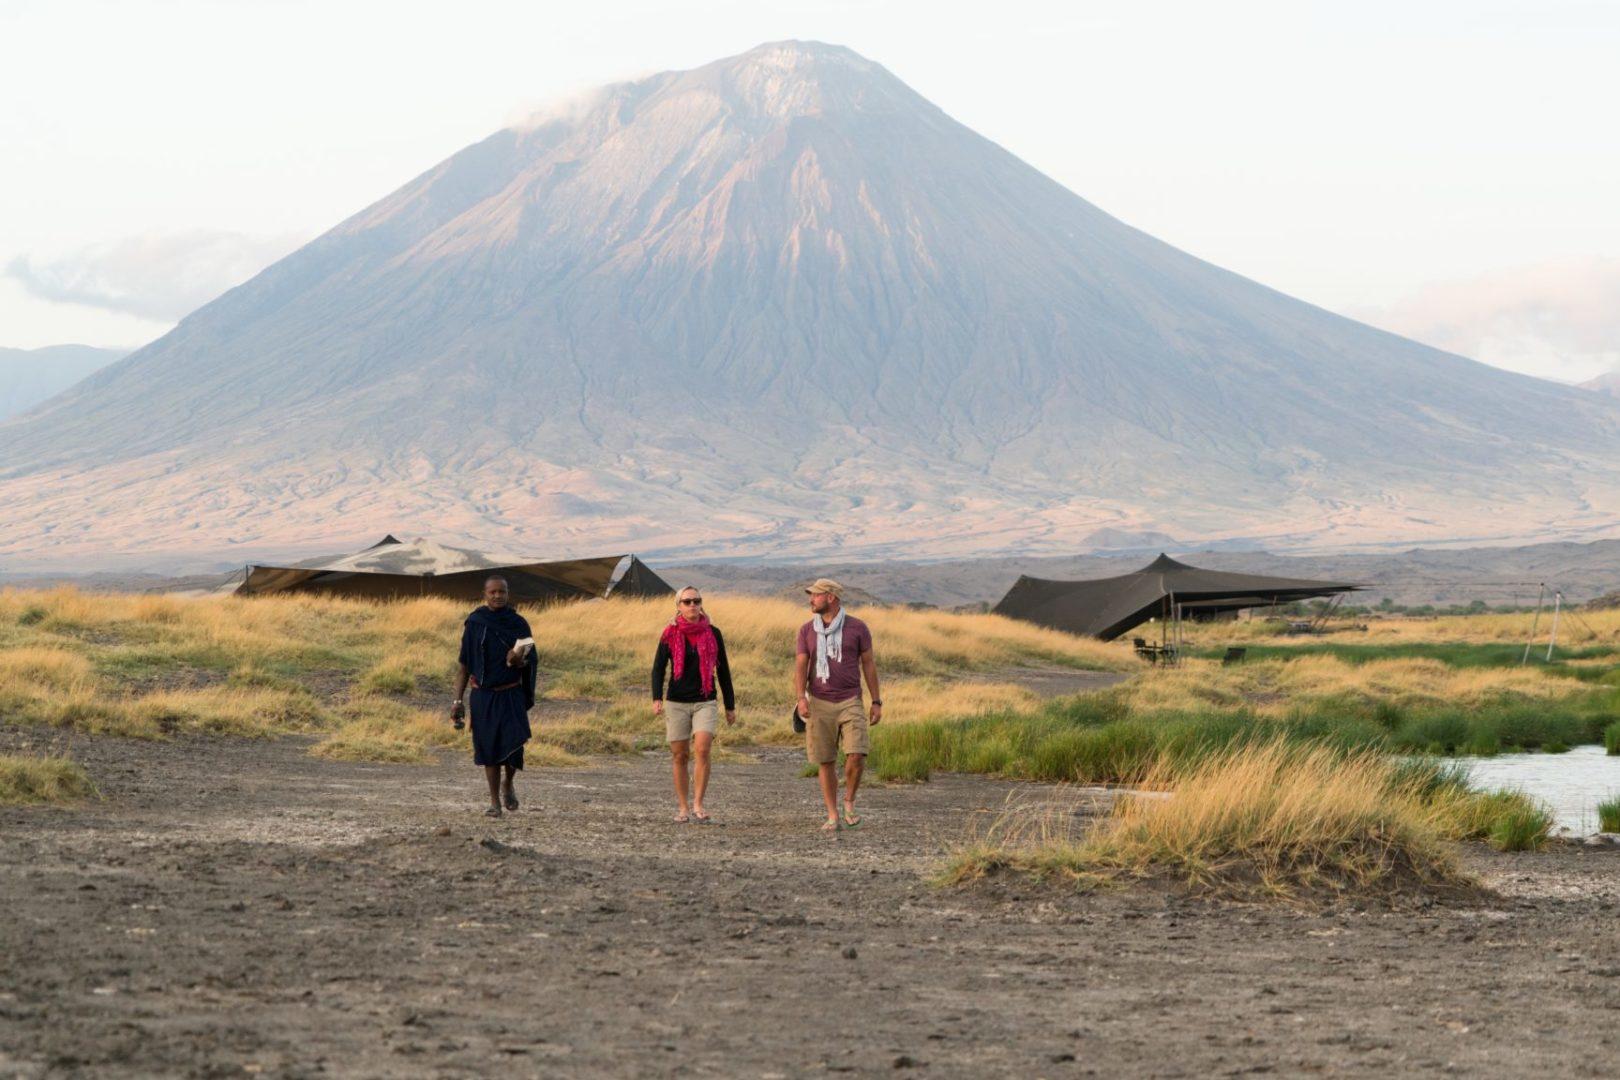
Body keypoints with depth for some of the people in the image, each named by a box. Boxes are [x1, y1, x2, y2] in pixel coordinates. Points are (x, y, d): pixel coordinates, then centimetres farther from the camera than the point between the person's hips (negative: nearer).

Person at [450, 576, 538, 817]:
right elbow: (464, 665, 2)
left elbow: (532, 661, 4)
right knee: (489, 747, 1)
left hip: (511, 695, 0)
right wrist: (458, 701, -2)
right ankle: (495, 801, 12)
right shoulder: (474, 623, -2)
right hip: (483, 695, 0)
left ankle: (508, 785, 21)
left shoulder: (519, 624, -1)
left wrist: (519, 661, -20)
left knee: (512, 744, -10)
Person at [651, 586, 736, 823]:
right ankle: (682, 808, 12)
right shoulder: (670, 635, 0)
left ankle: (698, 805, -15)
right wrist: (657, 699, -19)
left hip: (705, 702, 0)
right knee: (679, 756, 4)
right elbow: (658, 668, -3)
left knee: (702, 750, -17)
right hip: (677, 703, 0)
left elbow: (723, 671, 11)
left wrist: (730, 706, 12)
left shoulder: (713, 634, 4)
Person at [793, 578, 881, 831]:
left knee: (856, 755, -17)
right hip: (819, 704, 2)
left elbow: (869, 664, 4)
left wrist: (876, 702, 1)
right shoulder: (807, 630, 4)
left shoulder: (857, 628, -1)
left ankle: (849, 802, 6)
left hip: (850, 703, -2)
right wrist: (801, 698, -16)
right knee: (826, 762, 2)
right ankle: (832, 816, 11)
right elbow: (801, 667, 0)